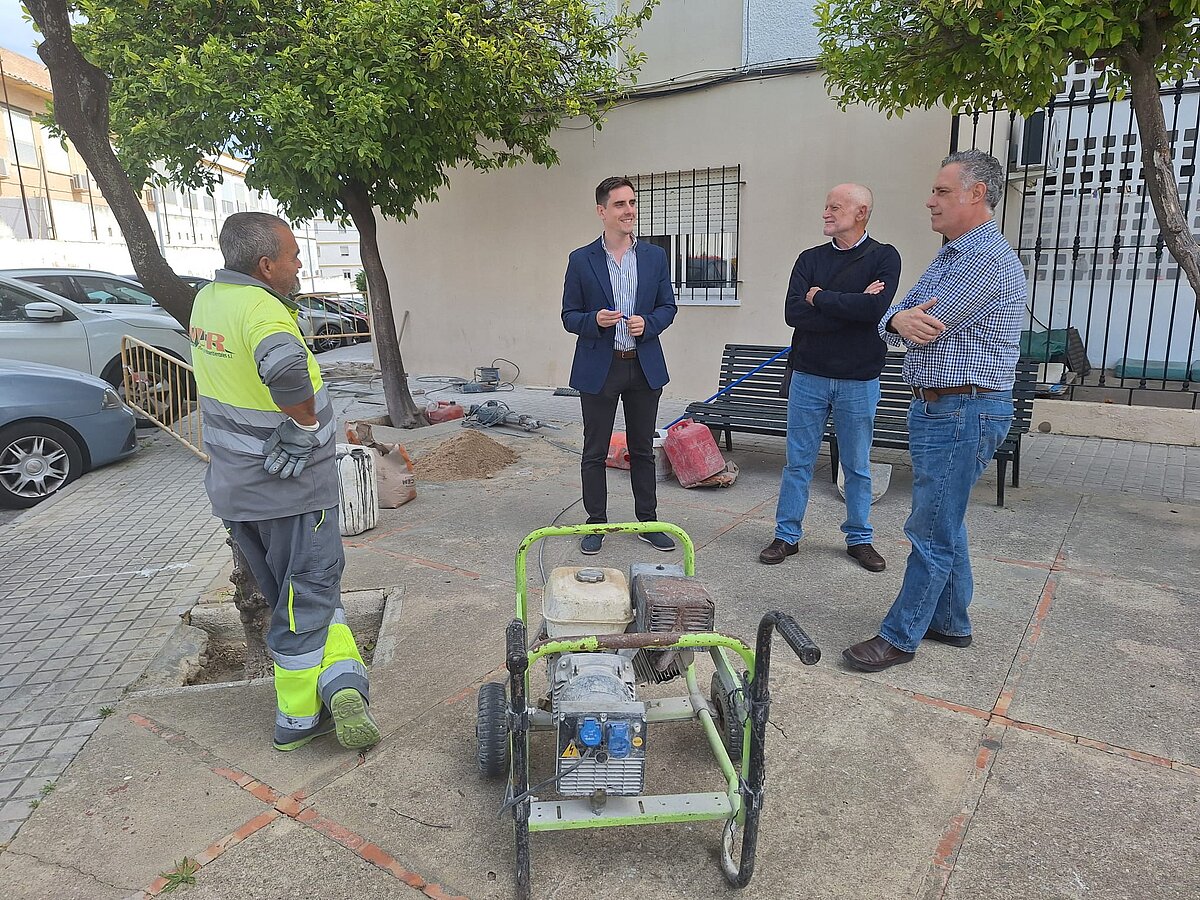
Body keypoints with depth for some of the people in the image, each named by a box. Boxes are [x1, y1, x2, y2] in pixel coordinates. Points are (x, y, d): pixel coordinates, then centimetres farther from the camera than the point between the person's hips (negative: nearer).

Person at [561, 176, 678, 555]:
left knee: (643, 449, 11)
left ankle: (648, 521, 24)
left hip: (645, 367, 2)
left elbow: (668, 306, 9)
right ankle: (596, 523, 20)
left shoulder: (655, 256, 5)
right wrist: (595, 320, -21)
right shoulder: (581, 260, -2)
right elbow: (569, 316, 0)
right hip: (599, 368, -2)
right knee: (595, 452, 6)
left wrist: (648, 323, -13)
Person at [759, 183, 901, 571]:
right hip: (808, 376, 2)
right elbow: (793, 312, -9)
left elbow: (876, 308, -20)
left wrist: (820, 298, -12)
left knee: (858, 467, 10)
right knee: (798, 462, 7)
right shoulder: (810, 259, 6)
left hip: (858, 381, -2)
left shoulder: (884, 257, -1)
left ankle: (859, 539, 24)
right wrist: (851, 308, -14)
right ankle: (787, 535, 17)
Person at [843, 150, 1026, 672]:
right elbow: (890, 323, 8)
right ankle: (950, 623, 31)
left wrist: (907, 320, 3)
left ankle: (899, 637, 7)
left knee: (932, 532, -2)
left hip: (963, 412, -10)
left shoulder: (988, 258, -16)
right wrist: (898, 320, -16)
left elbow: (924, 329, -20)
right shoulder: (950, 257, 17)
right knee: (945, 523, 18)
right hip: (937, 408, 10)